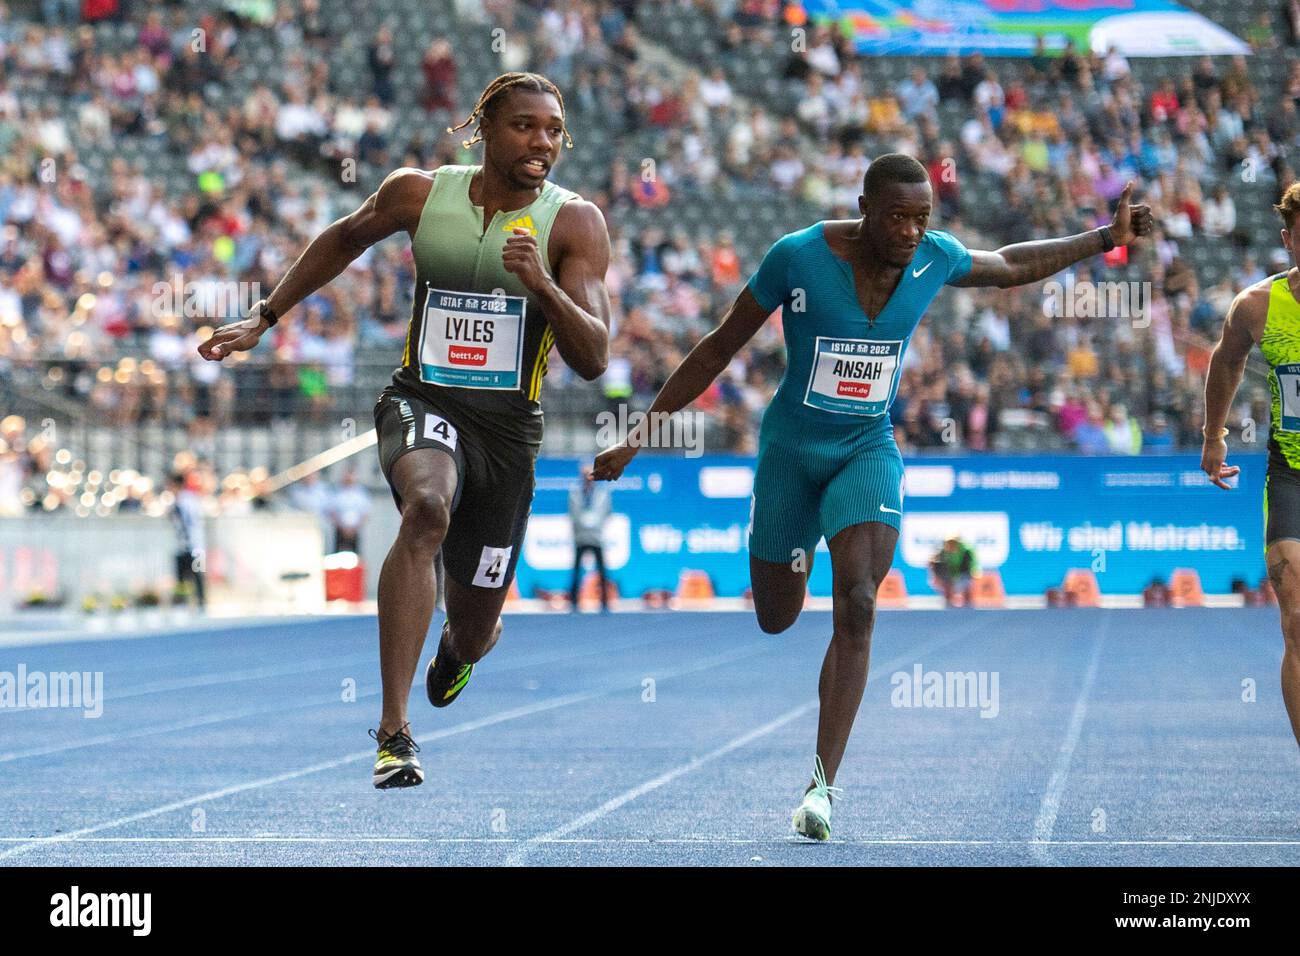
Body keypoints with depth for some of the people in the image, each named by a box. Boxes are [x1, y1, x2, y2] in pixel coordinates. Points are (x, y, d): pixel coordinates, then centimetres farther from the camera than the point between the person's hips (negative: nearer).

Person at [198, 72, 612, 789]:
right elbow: (345, 239, 19)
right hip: (422, 402, -1)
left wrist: (544, 286, -31)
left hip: (509, 428, 1)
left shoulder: (574, 223, -7)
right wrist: (263, 318, 19)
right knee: (428, 507, -37)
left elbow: (593, 360, -15)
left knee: (473, 634, 9)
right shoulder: (420, 193, -3)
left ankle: (458, 646, 53)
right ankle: (393, 731, -41)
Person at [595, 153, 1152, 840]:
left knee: (856, 605, -20)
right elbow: (717, 351, -9)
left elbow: (1010, 267, 15)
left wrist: (1105, 240, 14)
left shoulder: (934, 258, -9)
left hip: (869, 451, 1)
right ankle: (798, 551, 53)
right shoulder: (799, 257, -19)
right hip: (791, 449, -1)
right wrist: (639, 435, -8)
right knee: (776, 619, 12)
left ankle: (821, 784, -18)